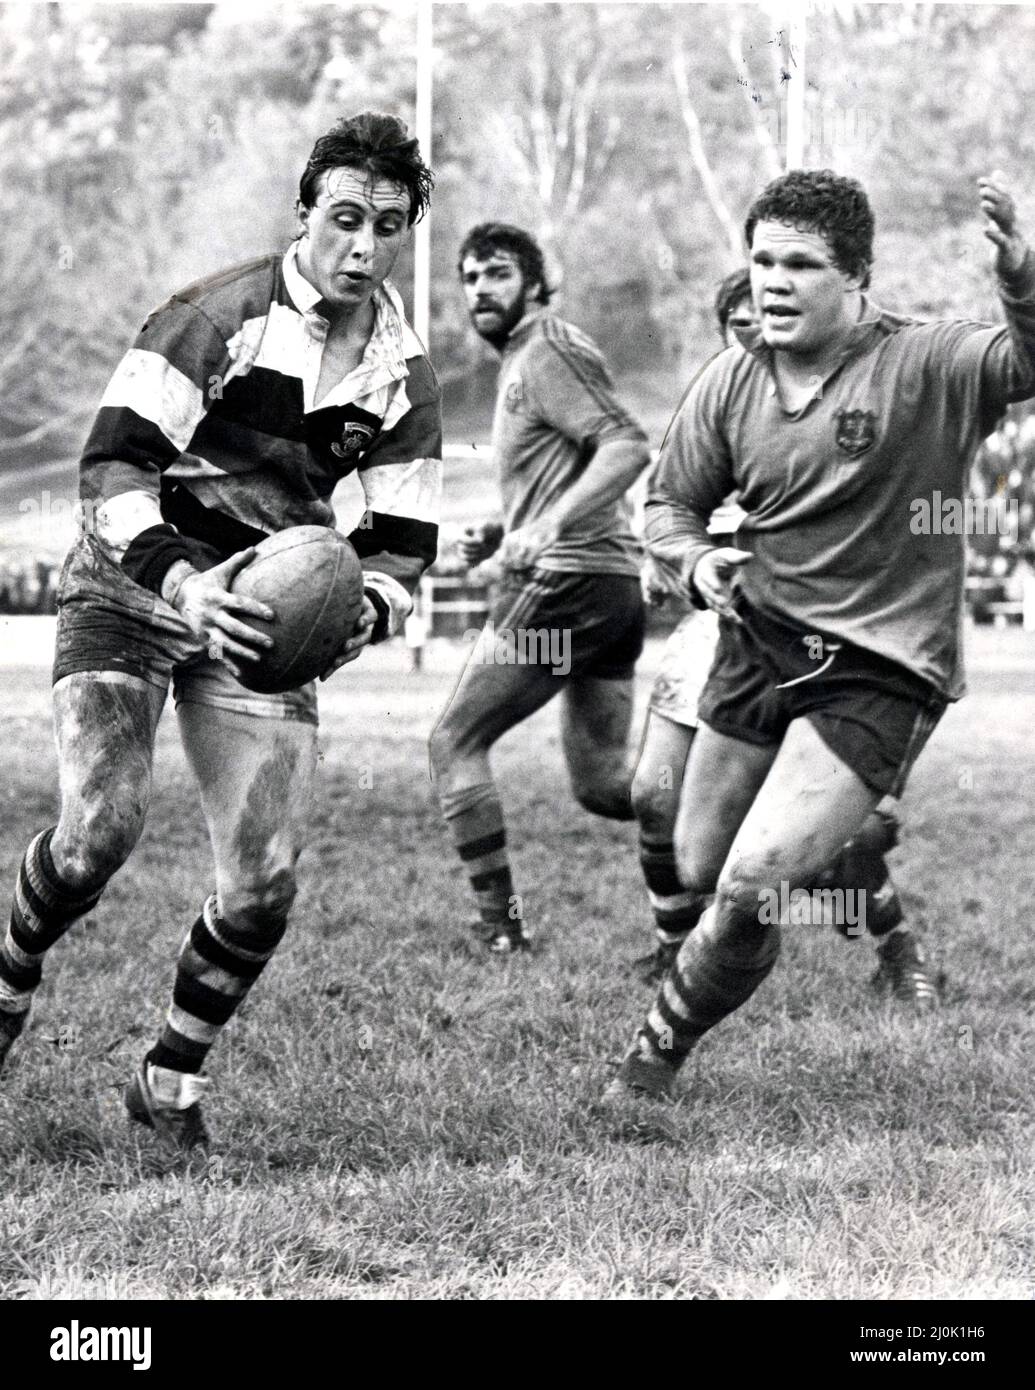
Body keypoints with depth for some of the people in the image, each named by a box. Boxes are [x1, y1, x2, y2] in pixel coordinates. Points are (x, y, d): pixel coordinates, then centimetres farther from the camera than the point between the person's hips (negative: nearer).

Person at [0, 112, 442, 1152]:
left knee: (263, 886, -8)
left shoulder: (402, 378, 3)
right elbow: (111, 462, -18)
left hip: (270, 618, 4)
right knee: (99, 831, -22)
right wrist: (179, 579, -33)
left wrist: (365, 609, -18)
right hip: (133, 590, -4)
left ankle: (169, 1081, 15)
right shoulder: (217, 316, -13)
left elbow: (402, 546, 5)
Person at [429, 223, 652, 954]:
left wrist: (549, 526, -31)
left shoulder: (546, 351, -7)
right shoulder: (525, 356, 23)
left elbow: (628, 447, -20)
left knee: (455, 742, -1)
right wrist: (503, 531, 18)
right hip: (614, 584, 10)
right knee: (602, 780, 10)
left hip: (566, 581, -10)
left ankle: (500, 921, -2)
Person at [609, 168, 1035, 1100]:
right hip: (758, 646, 6)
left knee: (750, 891, -15)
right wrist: (698, 562, -9)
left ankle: (659, 1048, 10)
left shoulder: (928, 367, -14)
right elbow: (669, 505, 14)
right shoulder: (730, 385, 2)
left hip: (879, 675, -6)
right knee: (698, 872, 15)